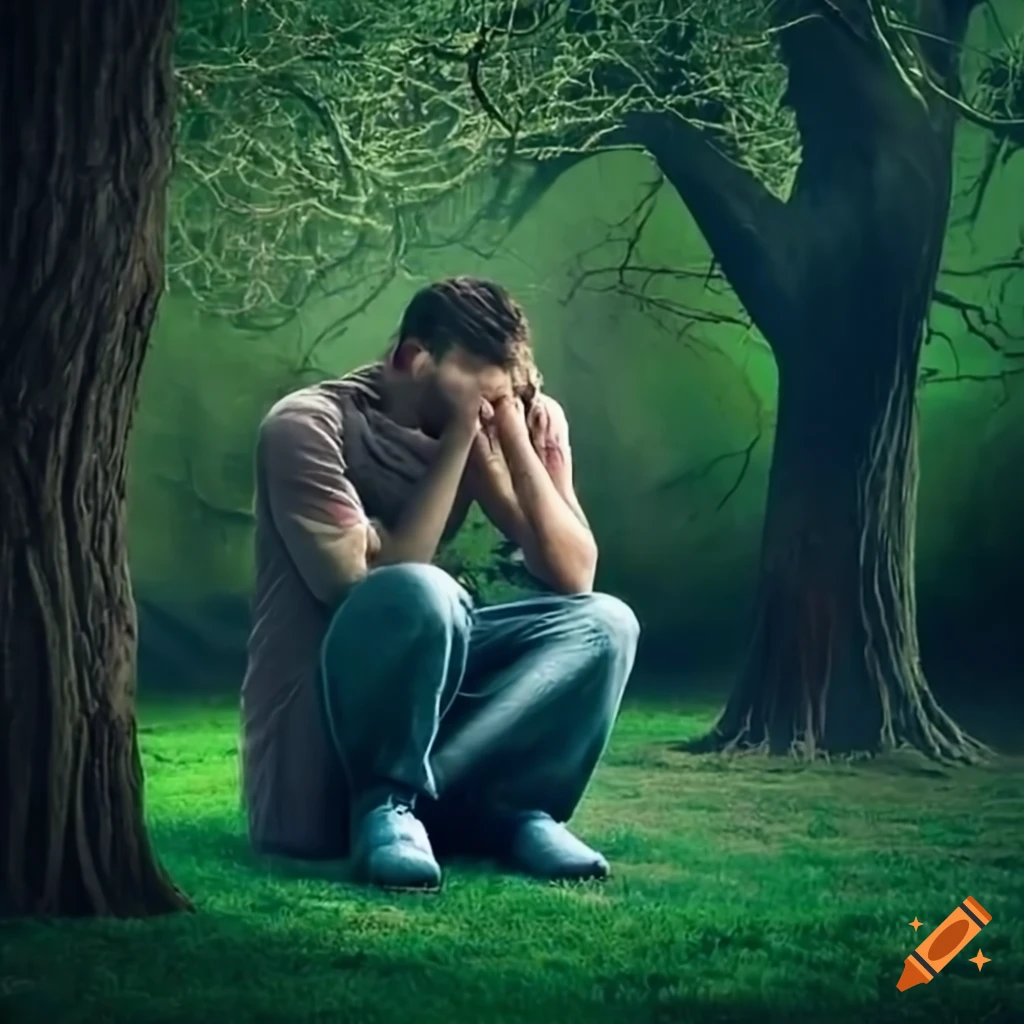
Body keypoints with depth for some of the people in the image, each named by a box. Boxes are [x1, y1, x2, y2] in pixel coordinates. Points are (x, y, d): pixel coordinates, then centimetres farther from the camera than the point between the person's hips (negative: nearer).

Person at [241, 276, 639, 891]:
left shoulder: (527, 417, 1)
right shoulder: (310, 426, -14)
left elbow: (572, 575, -8)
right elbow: (365, 587, -23)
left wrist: (513, 433, -15)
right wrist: (459, 438, -21)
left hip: (428, 699, 6)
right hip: (315, 737, -6)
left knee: (604, 625, -14)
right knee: (419, 594, -34)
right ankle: (388, 803, -18)